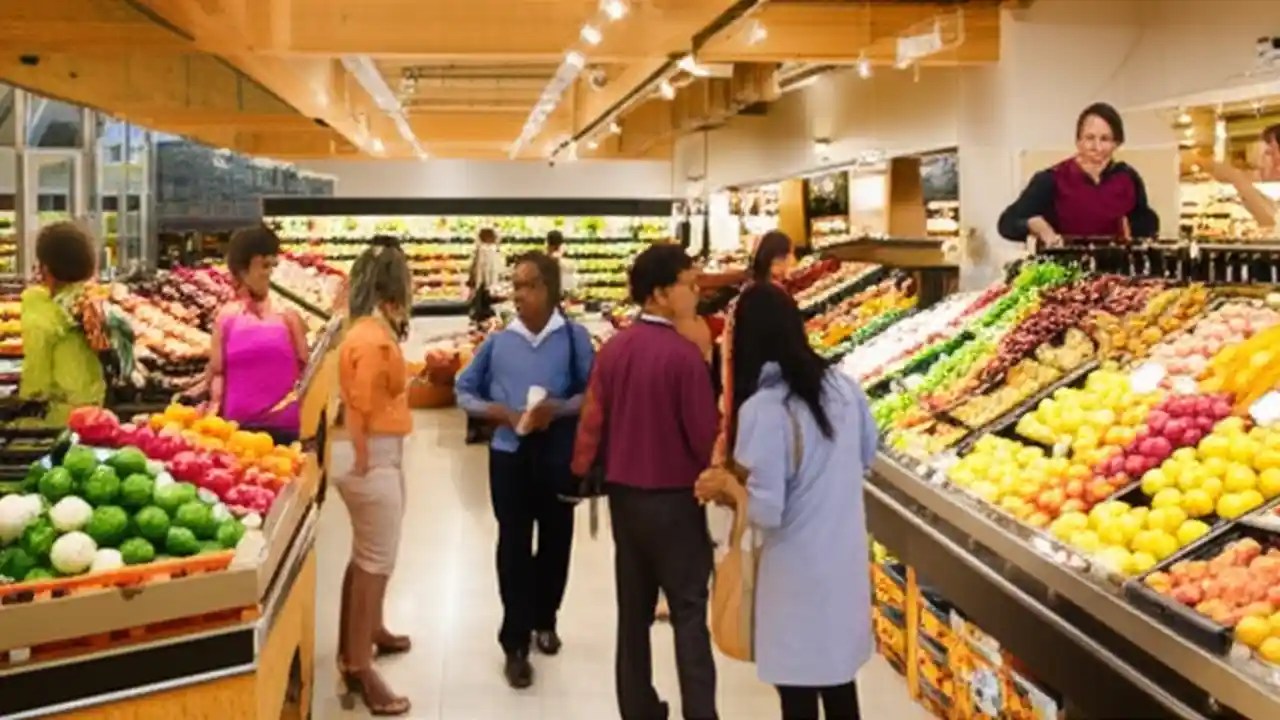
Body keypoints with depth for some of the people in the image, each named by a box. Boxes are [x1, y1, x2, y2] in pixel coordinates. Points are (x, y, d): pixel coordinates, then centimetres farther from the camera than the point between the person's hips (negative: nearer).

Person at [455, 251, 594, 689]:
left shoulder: (574, 337, -6)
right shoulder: (498, 341, -1)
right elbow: (464, 391, 6)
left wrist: (558, 409, -21)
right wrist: (503, 413, -10)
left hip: (559, 452, 0)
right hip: (510, 452, 0)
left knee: (556, 539, 15)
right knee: (514, 545, 3)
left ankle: (544, 619, 38)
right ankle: (515, 644, 11)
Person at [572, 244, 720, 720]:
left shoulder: (613, 349, -2)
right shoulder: (684, 354, -19)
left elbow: (592, 421, 3)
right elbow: (704, 436, -15)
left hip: (624, 494, 6)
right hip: (674, 499, -6)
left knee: (633, 611, 15)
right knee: (689, 613, 3)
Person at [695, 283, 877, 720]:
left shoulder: (762, 408, -22)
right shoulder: (843, 386, -2)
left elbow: (766, 512, -21)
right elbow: (867, 457, 14)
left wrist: (726, 483, -5)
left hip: (798, 570, -7)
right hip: (847, 559, 7)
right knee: (839, 676, 22)